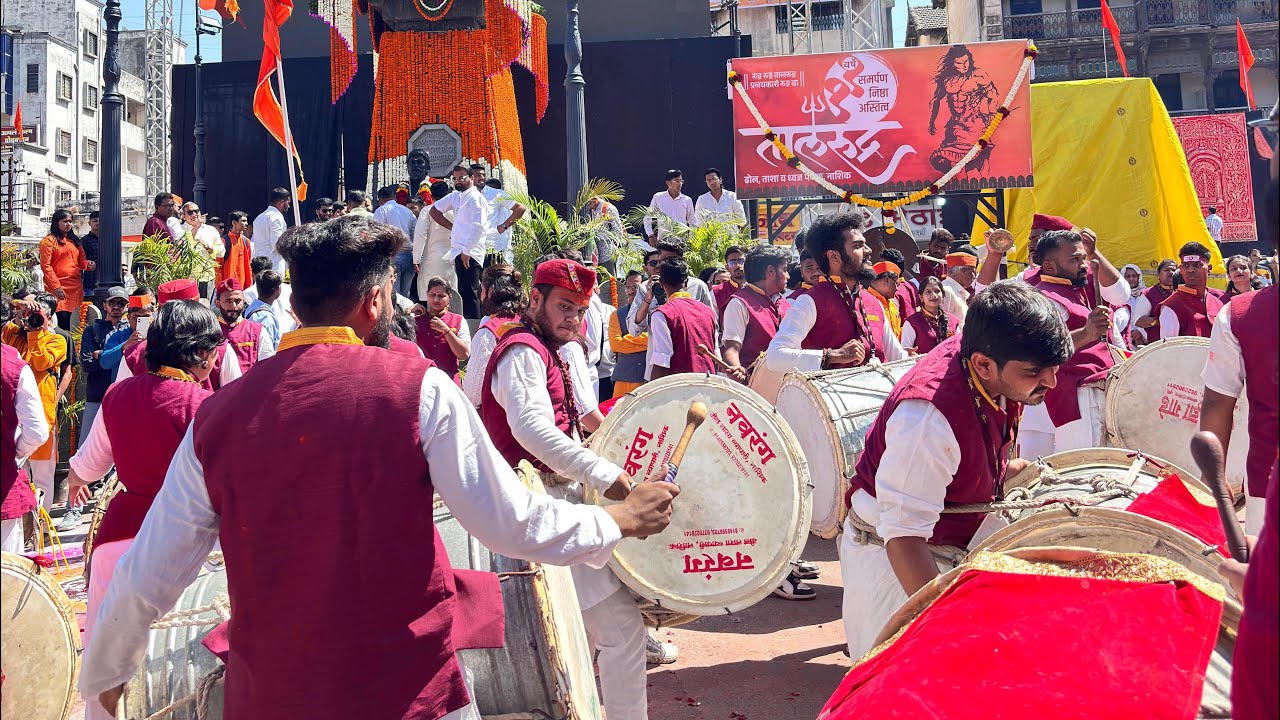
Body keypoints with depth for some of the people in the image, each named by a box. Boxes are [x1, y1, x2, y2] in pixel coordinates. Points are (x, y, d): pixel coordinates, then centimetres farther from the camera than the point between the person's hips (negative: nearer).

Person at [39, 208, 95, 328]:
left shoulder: (75, 241, 20)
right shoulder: (49, 241, 0)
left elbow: (81, 260, 22)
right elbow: (45, 266, -6)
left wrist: (88, 264, -3)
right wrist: (56, 287, -15)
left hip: (75, 287, 6)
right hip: (58, 288, -6)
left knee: (68, 322, 5)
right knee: (62, 319, -14)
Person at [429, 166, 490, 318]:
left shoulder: (475, 198, -7)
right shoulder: (457, 196, 20)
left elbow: (478, 227, -17)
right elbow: (435, 209, 32)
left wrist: (466, 251, -20)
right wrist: (452, 228, 19)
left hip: (469, 254, -9)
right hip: (460, 252, 9)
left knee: (468, 293, -15)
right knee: (464, 293, 9)